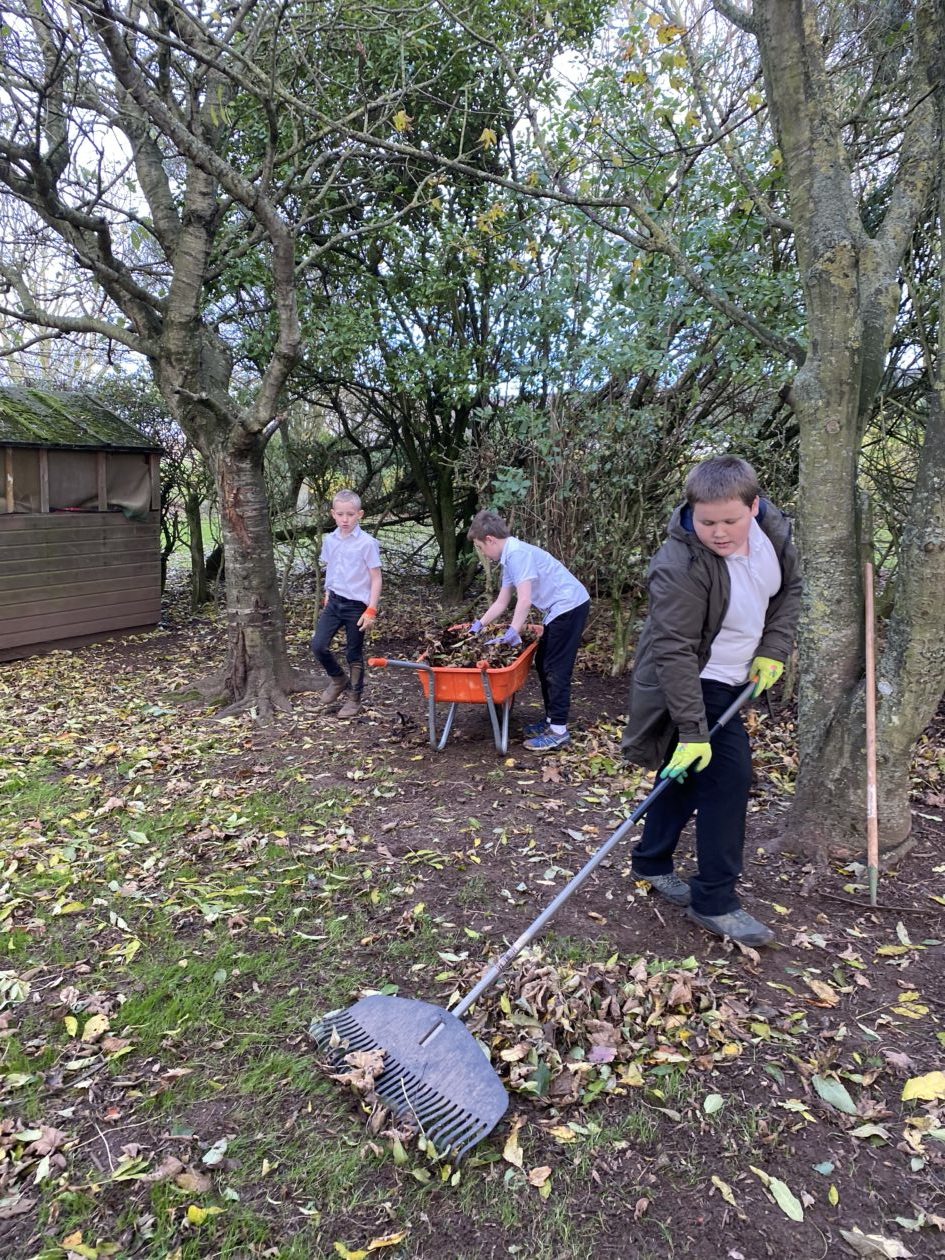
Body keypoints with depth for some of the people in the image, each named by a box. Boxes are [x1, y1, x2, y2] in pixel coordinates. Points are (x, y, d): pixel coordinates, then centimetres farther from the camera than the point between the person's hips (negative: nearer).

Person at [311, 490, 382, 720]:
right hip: (335, 602, 5)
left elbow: (376, 578, -11)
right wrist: (328, 594, 15)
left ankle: (354, 698, 23)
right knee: (318, 645, -4)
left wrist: (371, 610, -15)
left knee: (354, 653, 6)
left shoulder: (367, 543, -13)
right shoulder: (330, 540, 3)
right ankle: (338, 679, 23)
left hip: (357, 605, -4)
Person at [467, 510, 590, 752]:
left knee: (556, 668, -7)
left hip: (569, 606, -10)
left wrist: (513, 633, -27)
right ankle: (552, 719, 24)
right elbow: (502, 602, 19)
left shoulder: (517, 553, -18)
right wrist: (479, 625, 20)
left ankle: (558, 731, -1)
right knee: (544, 663, 15)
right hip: (560, 609, 10)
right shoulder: (510, 558, 13)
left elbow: (524, 599, -25)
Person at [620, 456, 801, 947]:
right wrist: (692, 731, -32)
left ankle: (652, 862, 36)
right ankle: (715, 902, 2)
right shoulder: (680, 567, -31)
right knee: (728, 774, -12)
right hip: (690, 686, -8)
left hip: (730, 680, 8)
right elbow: (674, 653, -31)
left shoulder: (772, 528, -9)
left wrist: (774, 648, -4)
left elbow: (790, 587, 8)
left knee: (693, 773, 17)